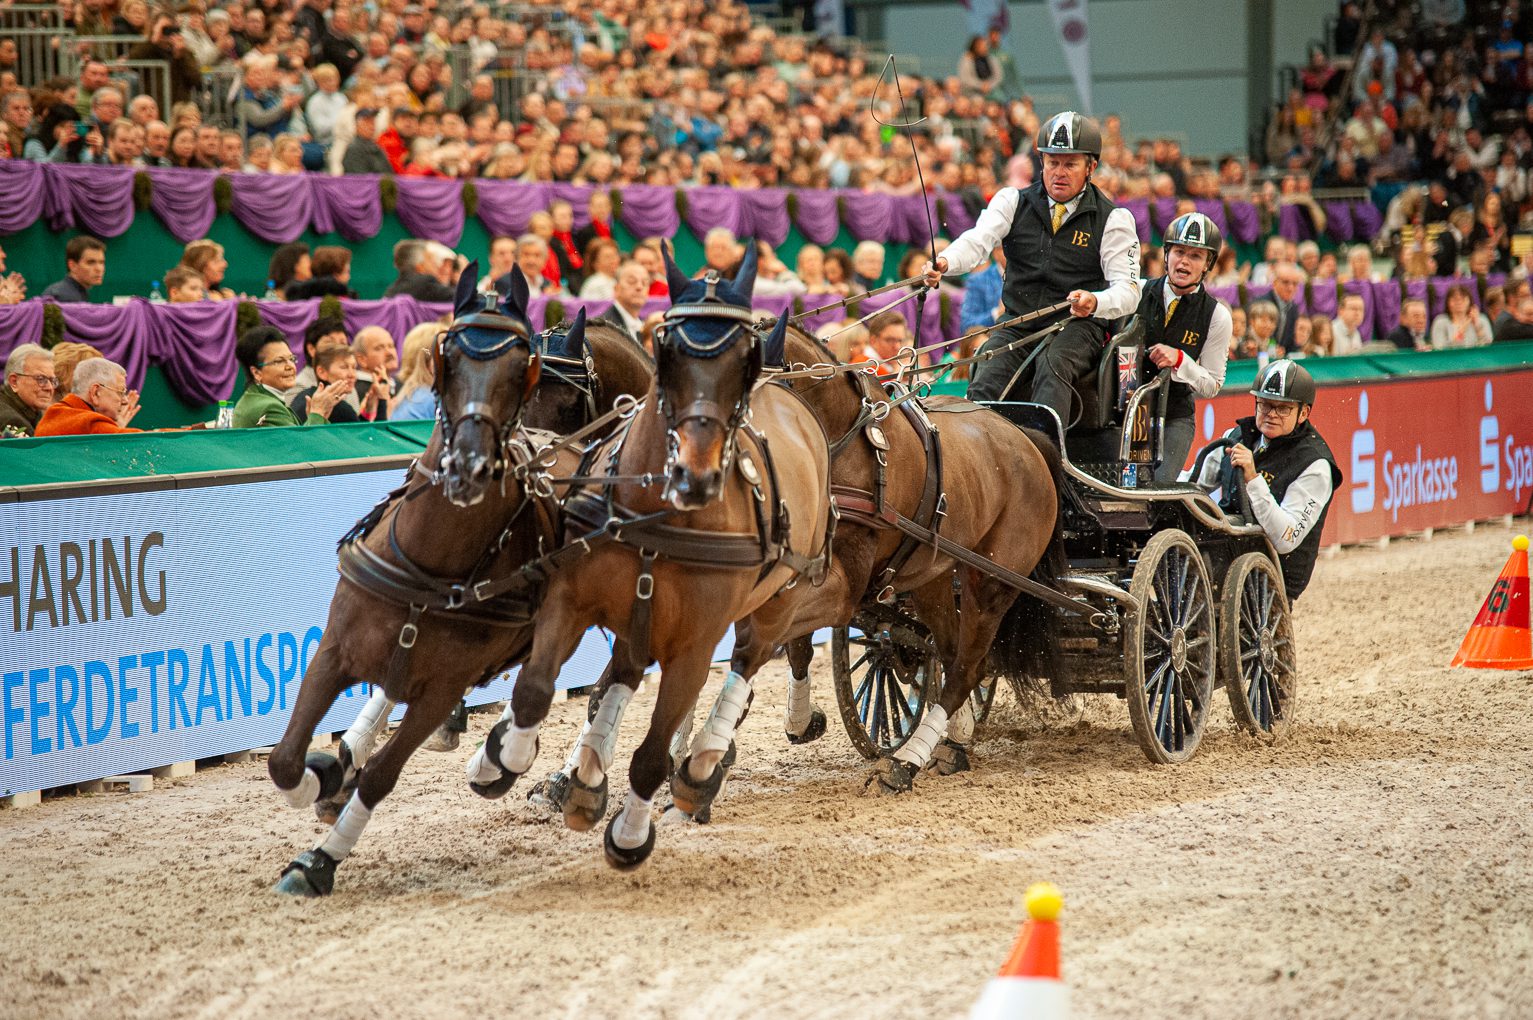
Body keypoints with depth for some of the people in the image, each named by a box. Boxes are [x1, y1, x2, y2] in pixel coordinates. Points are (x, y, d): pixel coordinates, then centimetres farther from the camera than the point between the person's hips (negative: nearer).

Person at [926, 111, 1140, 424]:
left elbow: (1128, 290, -8)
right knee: (985, 382, -24)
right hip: (1018, 325, 3)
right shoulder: (1014, 202, 8)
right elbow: (978, 240, -10)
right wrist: (944, 263, -34)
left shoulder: (1113, 219, 1)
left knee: (1053, 364, -34)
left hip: (1077, 328, -3)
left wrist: (1095, 302, -32)